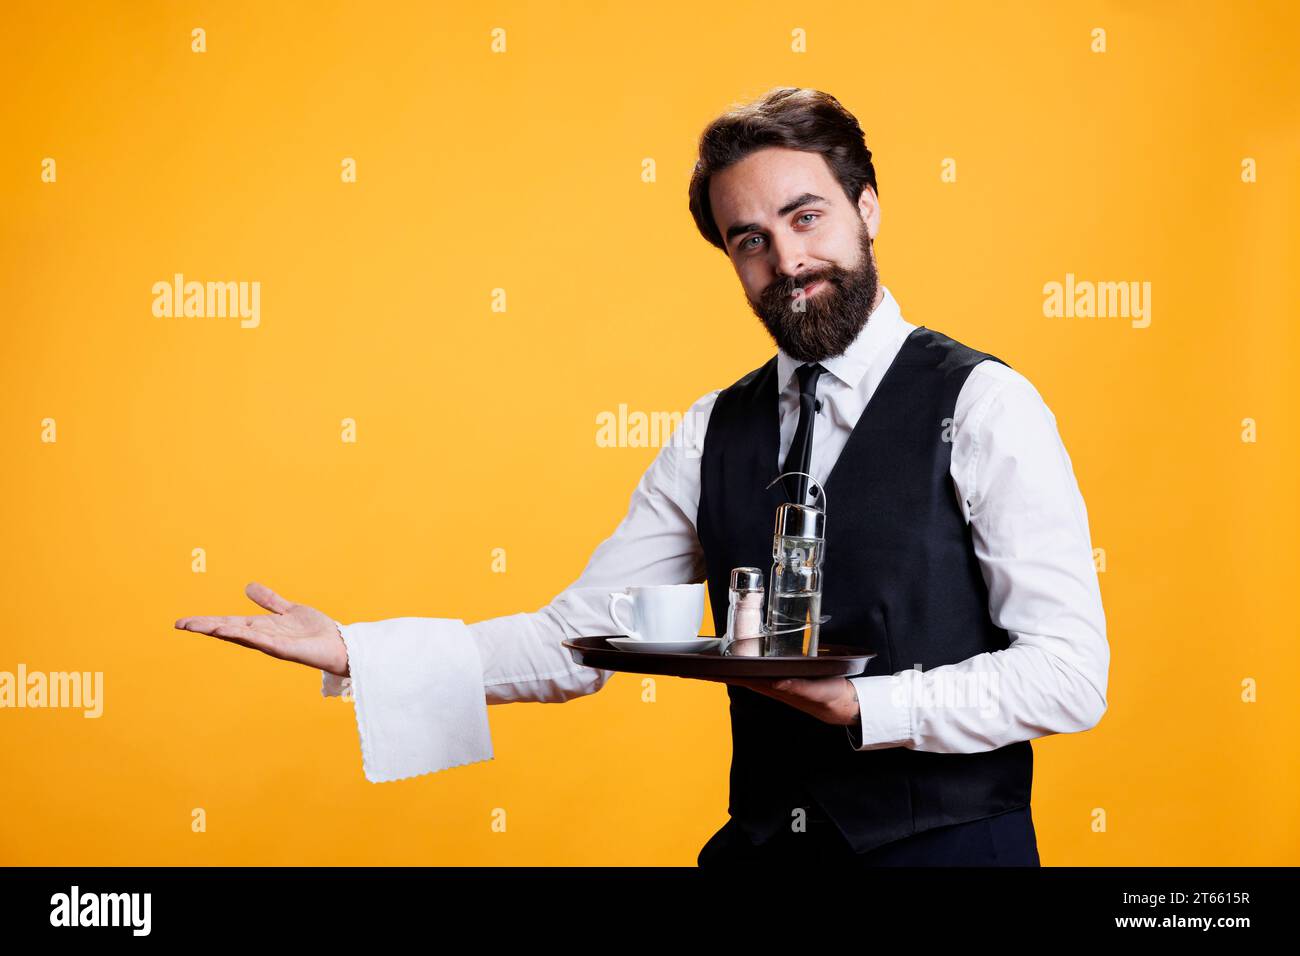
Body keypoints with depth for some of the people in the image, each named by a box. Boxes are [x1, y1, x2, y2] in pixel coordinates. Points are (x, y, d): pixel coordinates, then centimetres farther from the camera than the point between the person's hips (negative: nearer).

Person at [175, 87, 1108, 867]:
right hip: (760, 842, 4)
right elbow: (577, 640, 4)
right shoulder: (713, 434, 6)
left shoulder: (984, 405, -9)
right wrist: (354, 654, -6)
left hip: (947, 841, -4)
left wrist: (862, 706, -23)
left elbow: (1069, 673, -12)